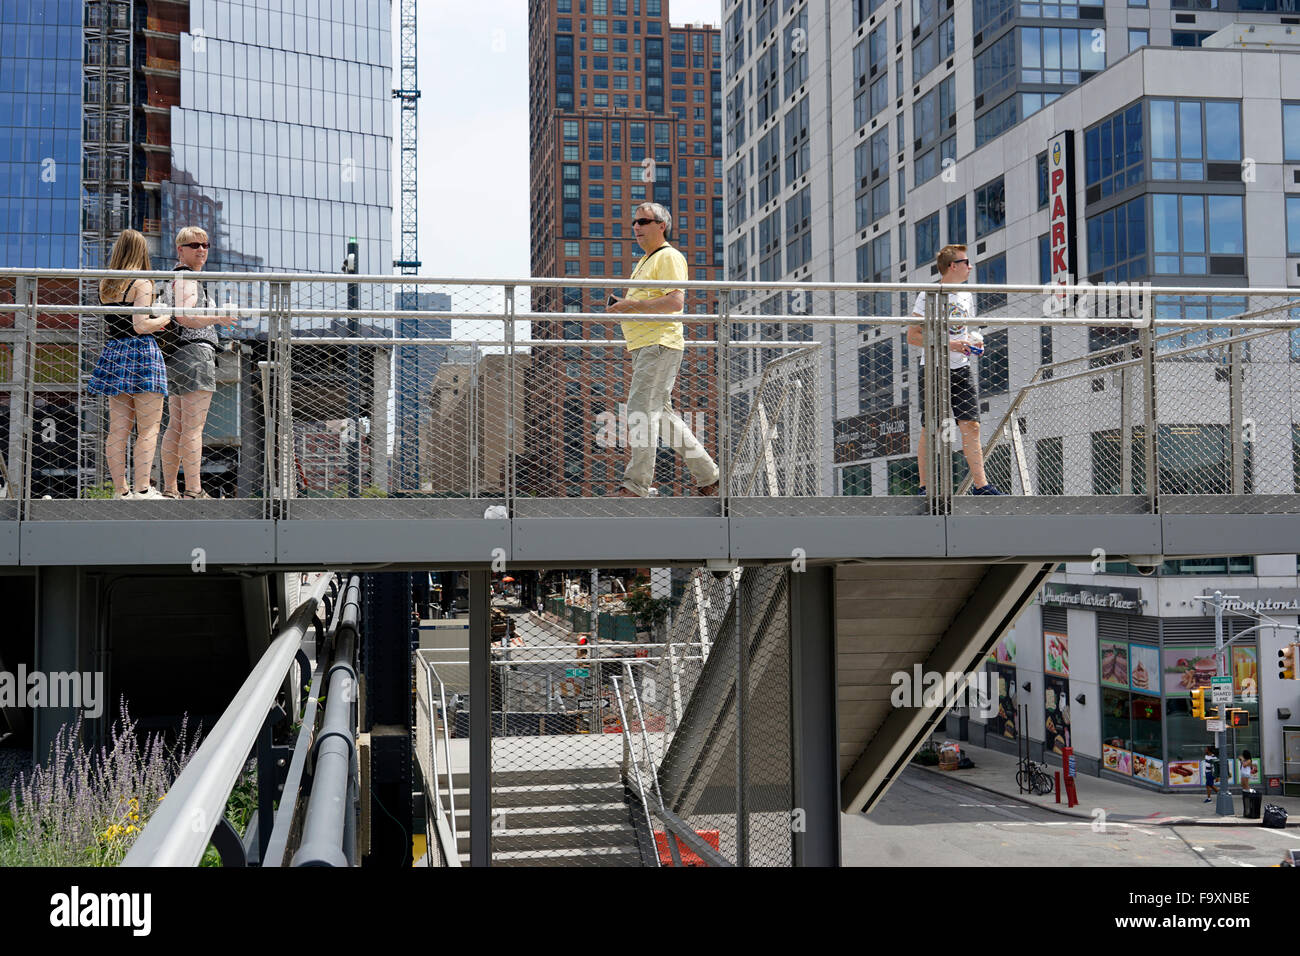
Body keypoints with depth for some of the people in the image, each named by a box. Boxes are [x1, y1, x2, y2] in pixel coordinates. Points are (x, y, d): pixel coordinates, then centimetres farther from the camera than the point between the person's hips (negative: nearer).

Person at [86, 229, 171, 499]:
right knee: (148, 428, -3)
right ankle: (142, 489, -8)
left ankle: (120, 490, 8)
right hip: (142, 353, -7)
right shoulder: (142, 283, -8)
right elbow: (140, 325, -16)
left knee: (118, 429, 7)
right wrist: (163, 319, 2)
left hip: (113, 355, 7)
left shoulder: (105, 284, 12)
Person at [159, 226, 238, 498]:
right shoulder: (186, 278, -8)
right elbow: (183, 317, -24)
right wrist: (217, 319, -33)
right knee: (193, 428, -14)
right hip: (195, 352, -11)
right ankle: (193, 491, -17)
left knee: (175, 427, 9)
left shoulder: (177, 277, 24)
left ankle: (169, 490, 12)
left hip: (178, 355, 11)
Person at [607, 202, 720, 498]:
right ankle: (707, 476, 16)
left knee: (642, 410, -13)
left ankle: (637, 484, -12)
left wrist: (633, 305, -18)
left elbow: (676, 301, -20)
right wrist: (624, 307, 15)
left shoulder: (669, 257, -7)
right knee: (661, 413, 10)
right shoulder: (645, 261, 25)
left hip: (660, 346, -11)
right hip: (643, 347, 11)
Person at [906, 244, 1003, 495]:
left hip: (960, 370, 5)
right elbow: (912, 336, -11)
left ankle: (980, 484, -2)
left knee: (971, 426, -3)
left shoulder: (966, 296, 13)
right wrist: (947, 344, -20)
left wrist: (972, 343, 3)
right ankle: (925, 487, 6)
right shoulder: (928, 295, -7)